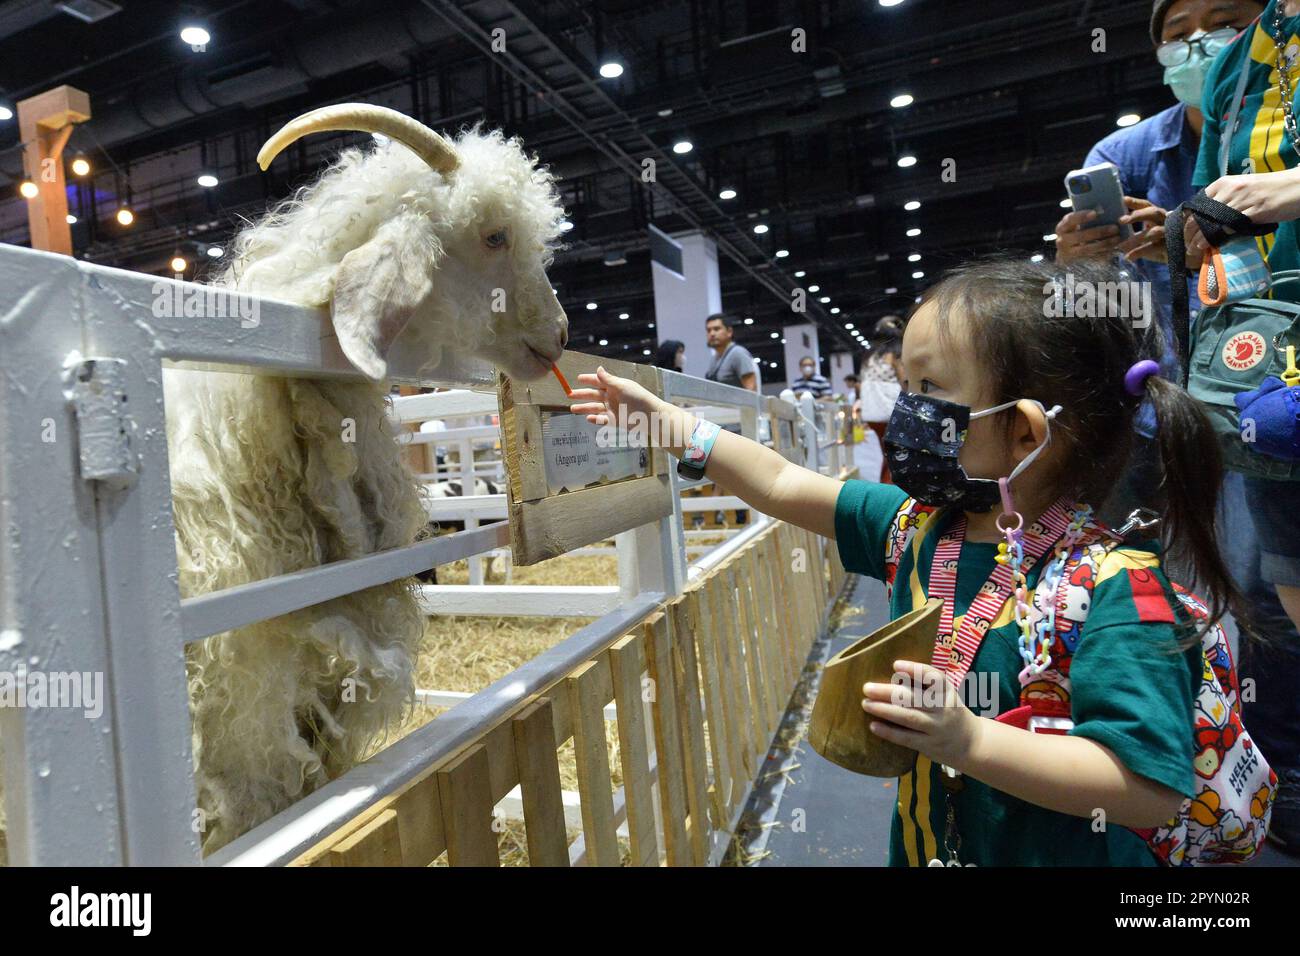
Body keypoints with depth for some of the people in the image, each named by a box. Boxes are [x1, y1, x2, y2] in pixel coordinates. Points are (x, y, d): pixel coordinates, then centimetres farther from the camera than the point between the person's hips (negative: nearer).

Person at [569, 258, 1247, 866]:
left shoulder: (1110, 588, -26)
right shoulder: (915, 524, -7)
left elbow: (1151, 788, -28)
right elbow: (783, 487, -1)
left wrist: (968, 742, -36)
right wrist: (664, 419, -1)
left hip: (1054, 852, -5)